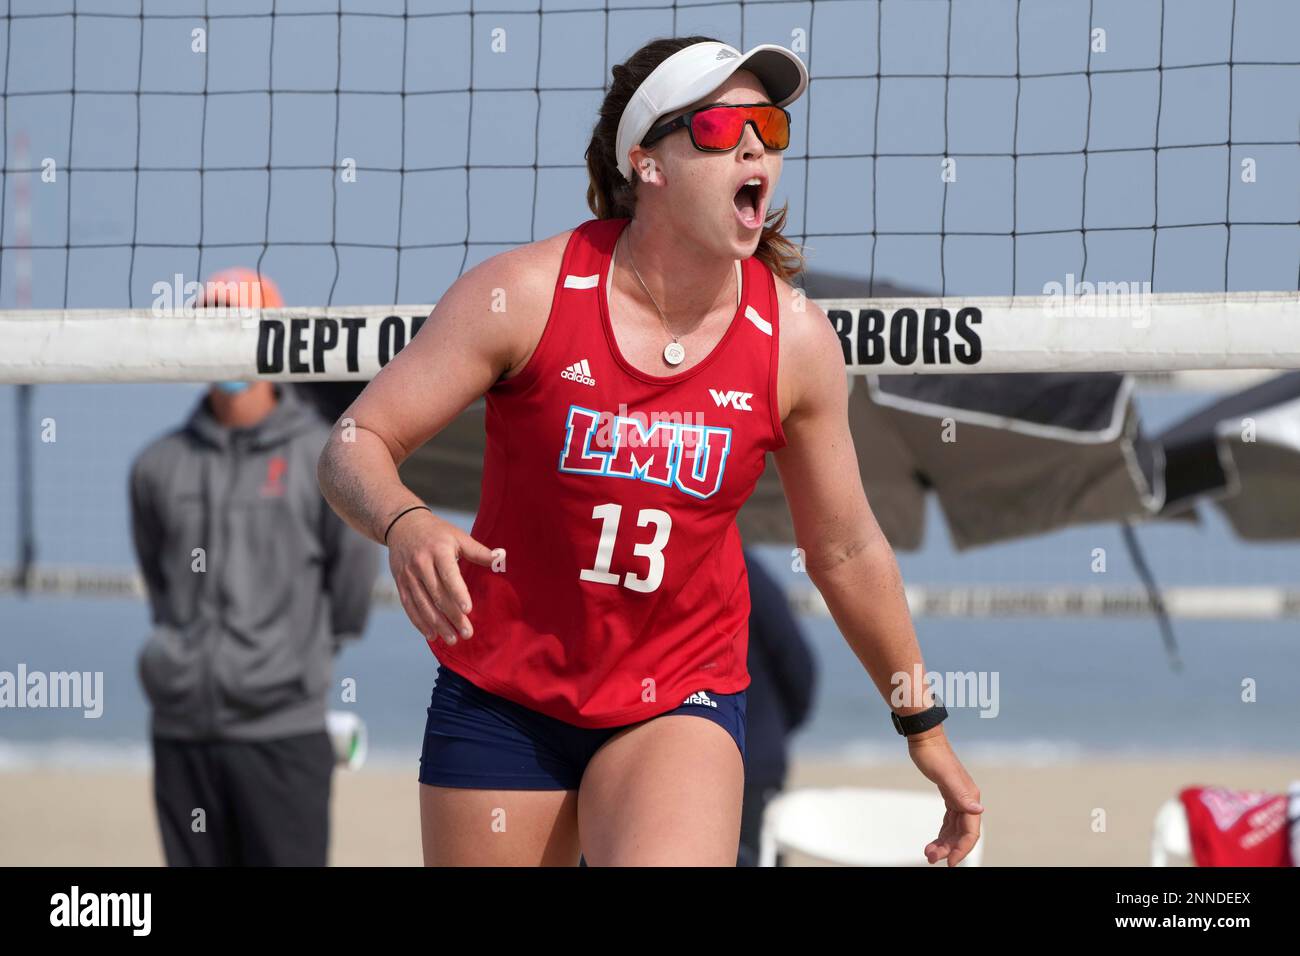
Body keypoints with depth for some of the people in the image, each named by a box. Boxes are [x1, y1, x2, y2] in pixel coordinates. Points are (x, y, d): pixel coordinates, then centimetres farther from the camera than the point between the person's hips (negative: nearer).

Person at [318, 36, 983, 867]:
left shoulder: (796, 340, -6)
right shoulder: (526, 294, -12)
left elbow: (846, 552, 8)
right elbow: (355, 446, -10)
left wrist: (924, 726, 15)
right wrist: (405, 526, -33)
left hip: (681, 702, 0)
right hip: (501, 696, 0)